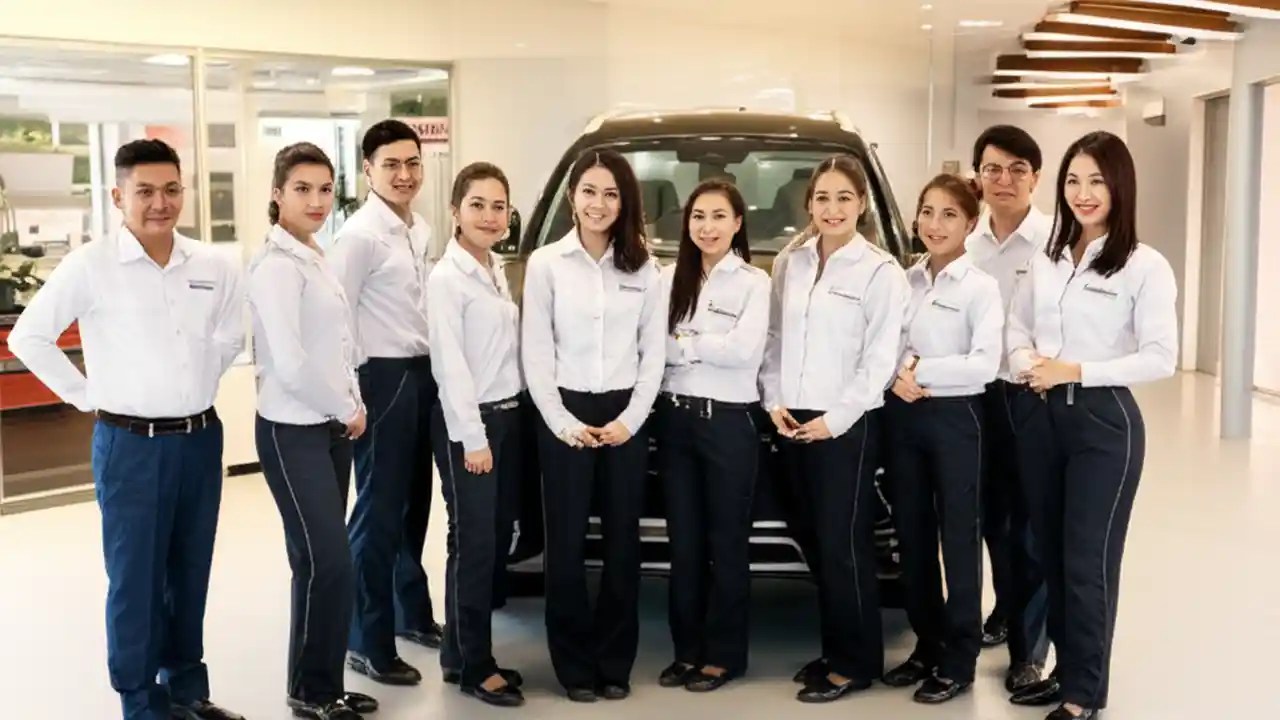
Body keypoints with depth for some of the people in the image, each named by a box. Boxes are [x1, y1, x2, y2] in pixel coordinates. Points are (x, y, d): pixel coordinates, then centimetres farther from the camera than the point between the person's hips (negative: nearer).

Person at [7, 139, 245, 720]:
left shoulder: (213, 267, 2)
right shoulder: (90, 265, -10)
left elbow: (231, 334, 18)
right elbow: (28, 336, -6)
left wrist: (201, 385, 10)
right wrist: (87, 396, -5)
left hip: (200, 437, 4)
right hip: (130, 444, -4)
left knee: (191, 571, 14)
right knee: (135, 577, 3)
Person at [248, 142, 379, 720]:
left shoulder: (315, 259, 12)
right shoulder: (278, 266, -16)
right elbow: (291, 365, -23)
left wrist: (352, 406, 5)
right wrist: (347, 411, -10)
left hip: (330, 428, 9)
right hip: (293, 433, -9)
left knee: (323, 560, 12)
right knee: (327, 562, -6)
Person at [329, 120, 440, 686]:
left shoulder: (420, 232, 13)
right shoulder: (360, 235, -13)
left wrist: (437, 368, 9)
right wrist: (350, 395, -18)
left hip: (422, 375, 8)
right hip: (383, 379, -8)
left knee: (414, 505, 18)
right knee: (379, 512, -2)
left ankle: (411, 613, 33)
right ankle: (369, 643, 7)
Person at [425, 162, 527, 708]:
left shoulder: (498, 271, 13)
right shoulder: (447, 278, -12)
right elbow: (450, 364, -16)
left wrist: (504, 420, 7)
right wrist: (472, 436, -18)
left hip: (508, 416, 8)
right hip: (468, 423, -8)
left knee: (499, 540, 11)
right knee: (474, 544, -2)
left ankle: (466, 649, 23)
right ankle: (471, 666, 8)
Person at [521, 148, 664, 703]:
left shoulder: (643, 267, 6)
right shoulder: (546, 263, 0)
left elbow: (654, 352, 5)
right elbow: (536, 354, -3)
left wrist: (631, 418, -6)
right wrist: (563, 422, -10)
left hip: (626, 416, 2)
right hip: (564, 415, -2)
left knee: (622, 541, 7)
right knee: (567, 543, 1)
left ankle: (615, 662, 18)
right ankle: (576, 666, 12)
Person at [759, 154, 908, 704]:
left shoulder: (881, 271, -5)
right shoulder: (789, 262, 9)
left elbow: (879, 360, -10)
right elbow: (774, 337, 11)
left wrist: (835, 418, -13)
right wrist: (774, 400, 0)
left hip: (847, 425, -5)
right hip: (792, 423, 5)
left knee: (845, 545, -1)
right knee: (818, 544, 11)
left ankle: (856, 662, 11)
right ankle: (833, 651, 23)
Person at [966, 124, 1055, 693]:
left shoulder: (1056, 242, -12)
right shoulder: (964, 242, 5)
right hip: (981, 395, 5)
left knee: (1032, 525, 3)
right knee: (992, 518, 18)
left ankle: (1029, 649, 13)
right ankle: (1007, 614, 38)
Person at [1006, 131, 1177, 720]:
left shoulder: (1145, 266, -9)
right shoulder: (1046, 258, 10)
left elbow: (1161, 358, -13)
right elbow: (1017, 327, 15)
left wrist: (1076, 371, -17)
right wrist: (1026, 362, -7)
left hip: (1104, 421, -6)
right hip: (1038, 416, 6)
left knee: (1088, 560, 1)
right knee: (1051, 553, 13)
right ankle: (1067, 669, 28)